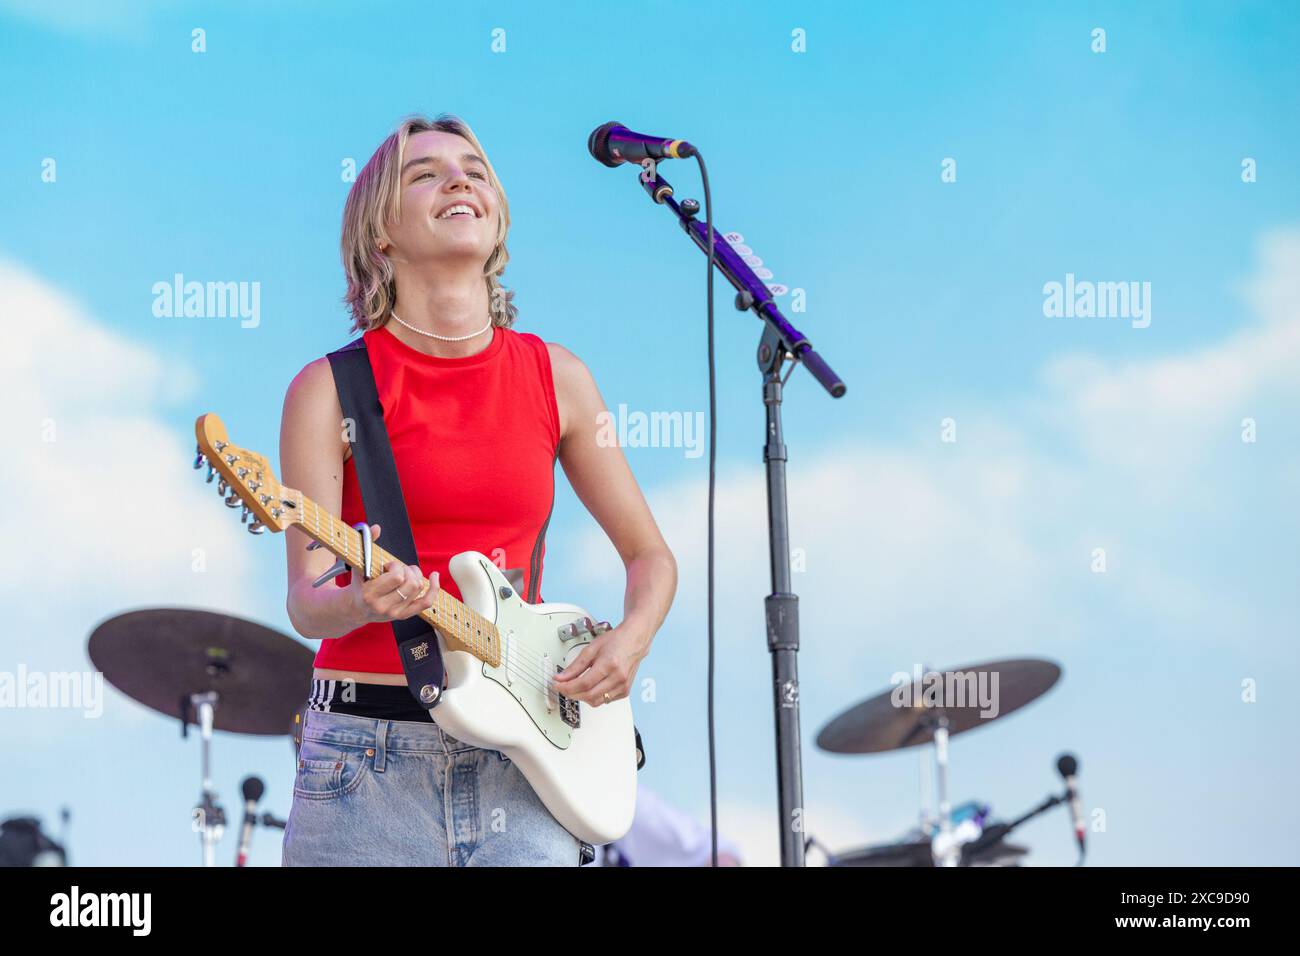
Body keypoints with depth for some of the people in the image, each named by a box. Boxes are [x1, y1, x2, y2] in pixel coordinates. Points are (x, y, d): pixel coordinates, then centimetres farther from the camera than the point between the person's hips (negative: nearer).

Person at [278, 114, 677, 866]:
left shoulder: (556, 378, 7)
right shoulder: (332, 389, -2)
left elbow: (651, 558, 14)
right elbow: (306, 602, -8)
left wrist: (630, 640, -5)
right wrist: (361, 601, -30)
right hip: (370, 752, -2)